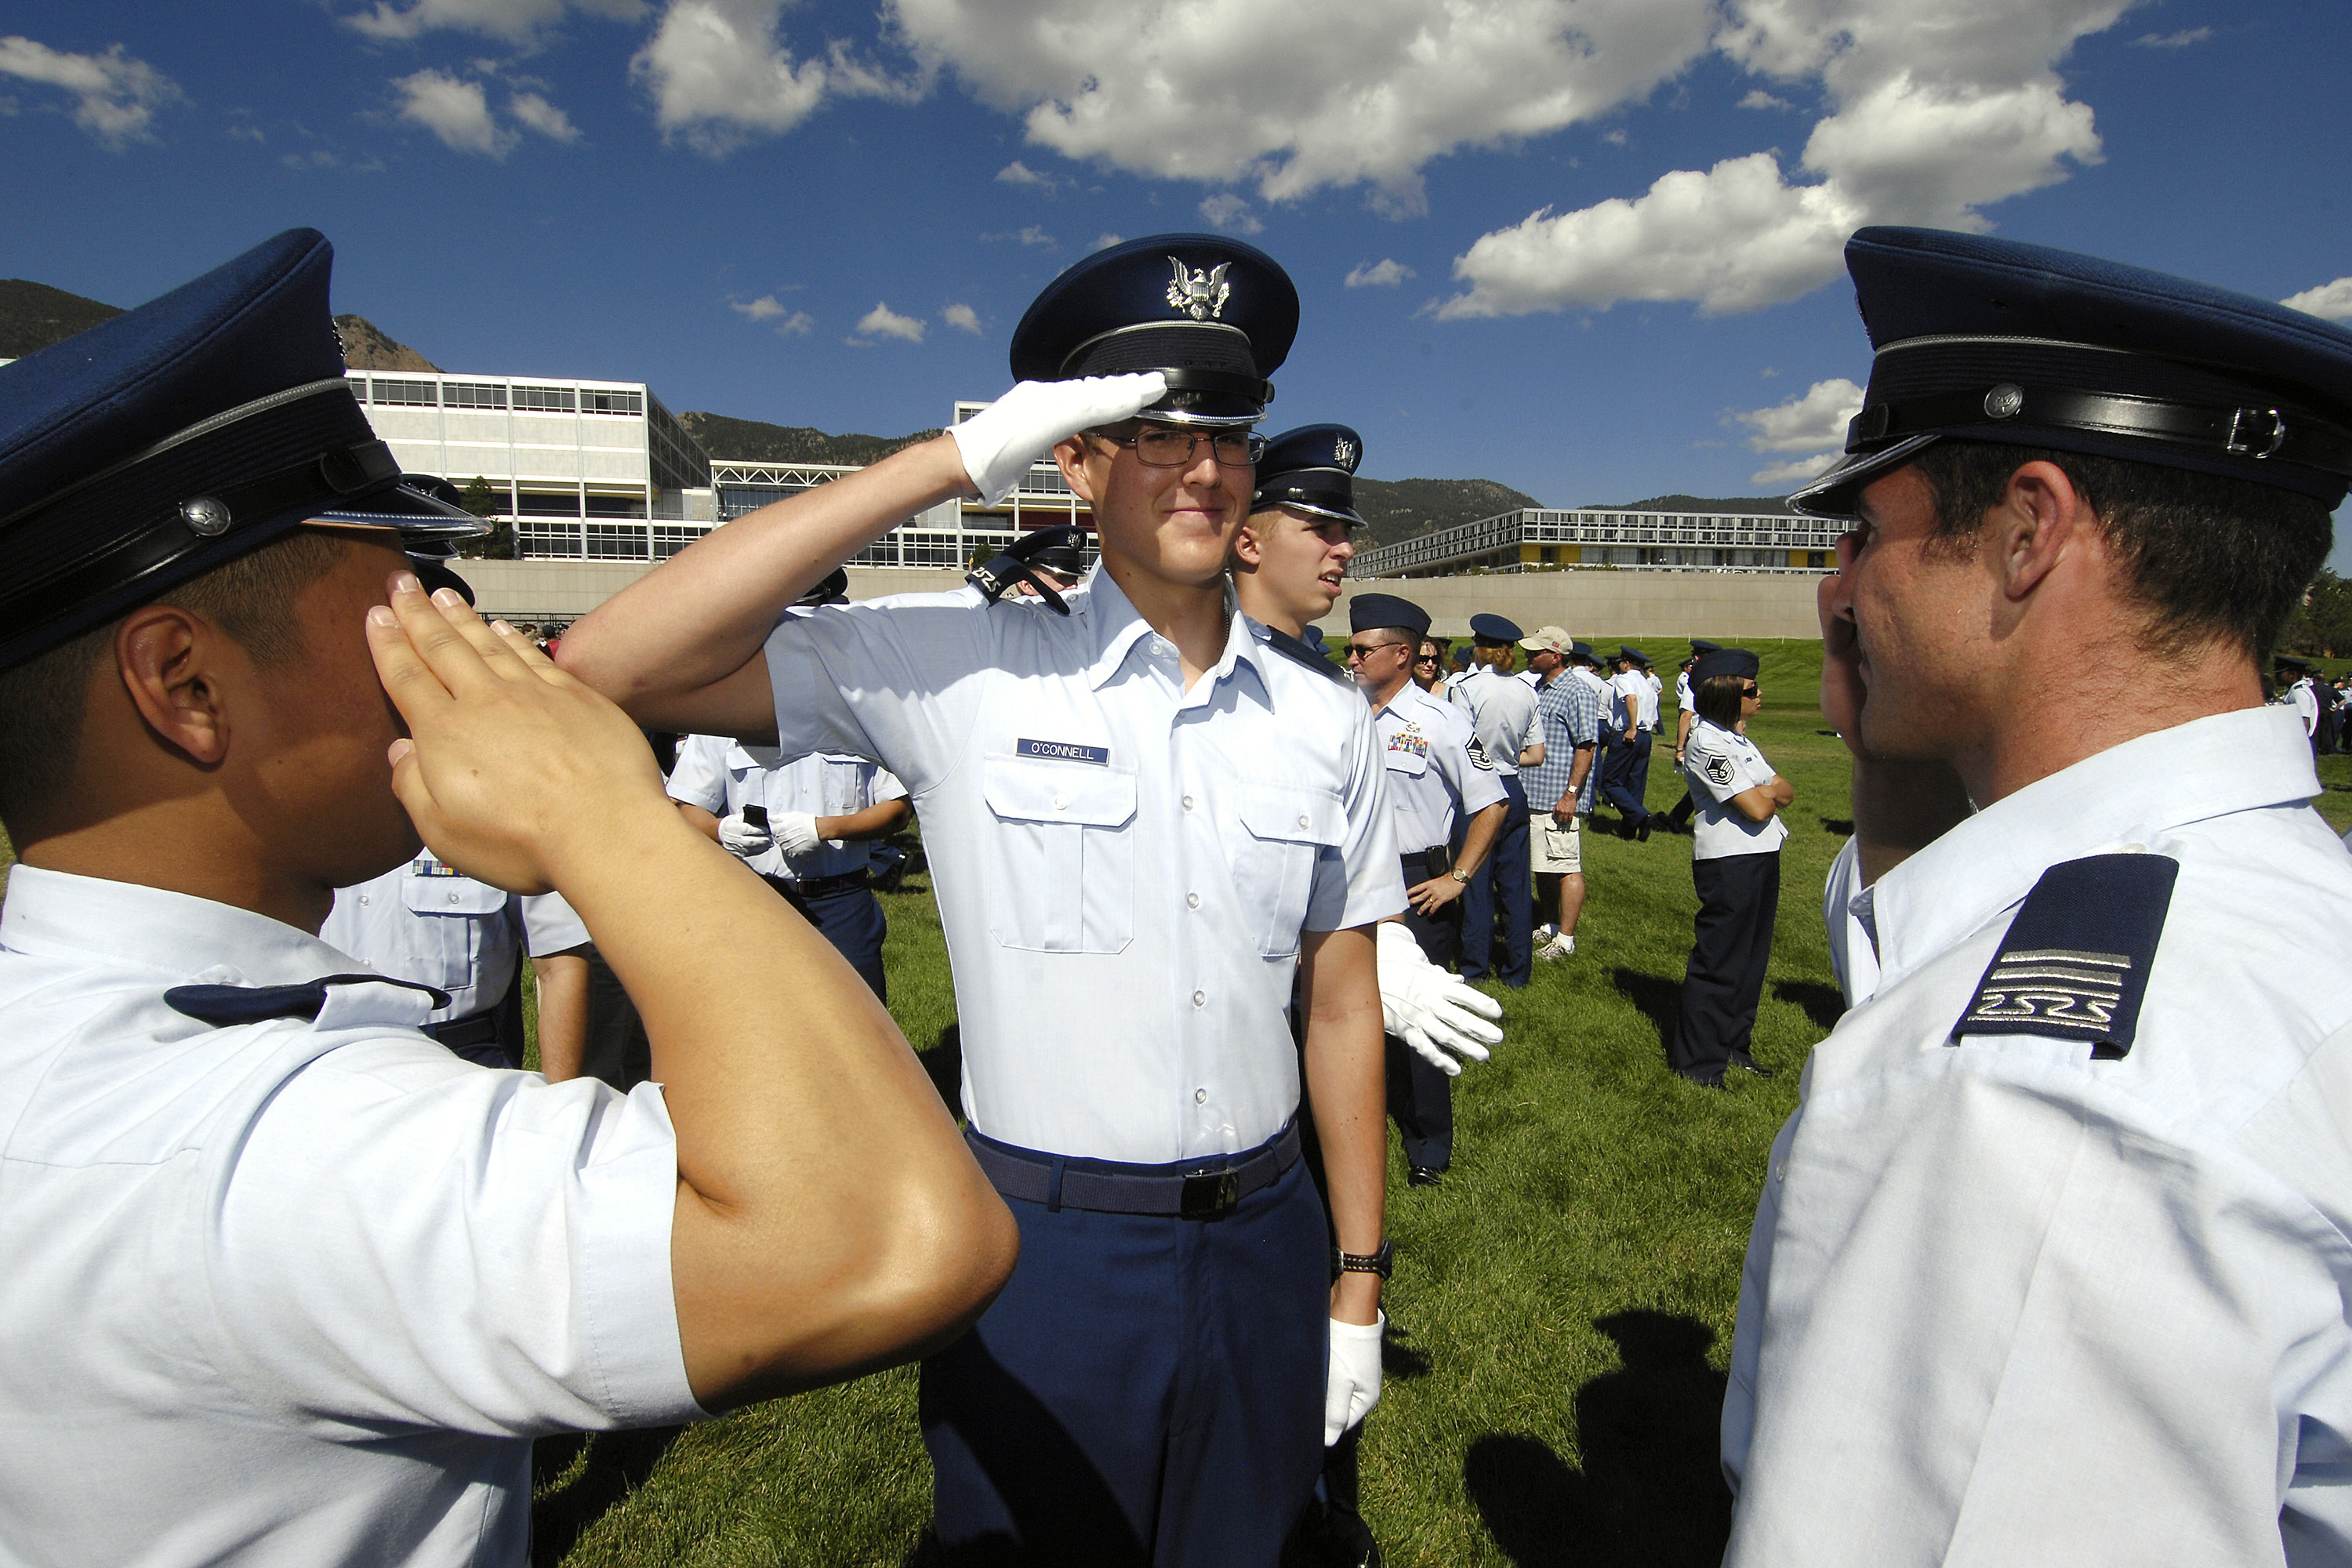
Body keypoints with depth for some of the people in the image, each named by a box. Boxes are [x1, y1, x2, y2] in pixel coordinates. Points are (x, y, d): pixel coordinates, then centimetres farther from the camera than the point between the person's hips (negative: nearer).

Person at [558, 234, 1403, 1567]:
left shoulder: (1324, 723, 0)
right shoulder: (966, 673, -12)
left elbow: (1344, 1011, 4)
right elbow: (614, 668, -22)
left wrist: (1360, 1284, 7)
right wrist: (956, 461, -23)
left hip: (1264, 1249, 4)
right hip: (1048, 1255, -3)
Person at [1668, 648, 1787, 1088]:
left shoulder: (1736, 737, 14)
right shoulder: (1706, 743, -17)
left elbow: (1786, 792, 12)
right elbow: (1758, 810, -20)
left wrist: (1768, 791, -9)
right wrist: (1770, 794, 1)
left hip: (1760, 856, 10)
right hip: (1729, 863, -10)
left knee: (1751, 957, 16)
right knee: (1718, 964, -4)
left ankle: (1734, 1045, 30)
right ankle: (1696, 1063, 6)